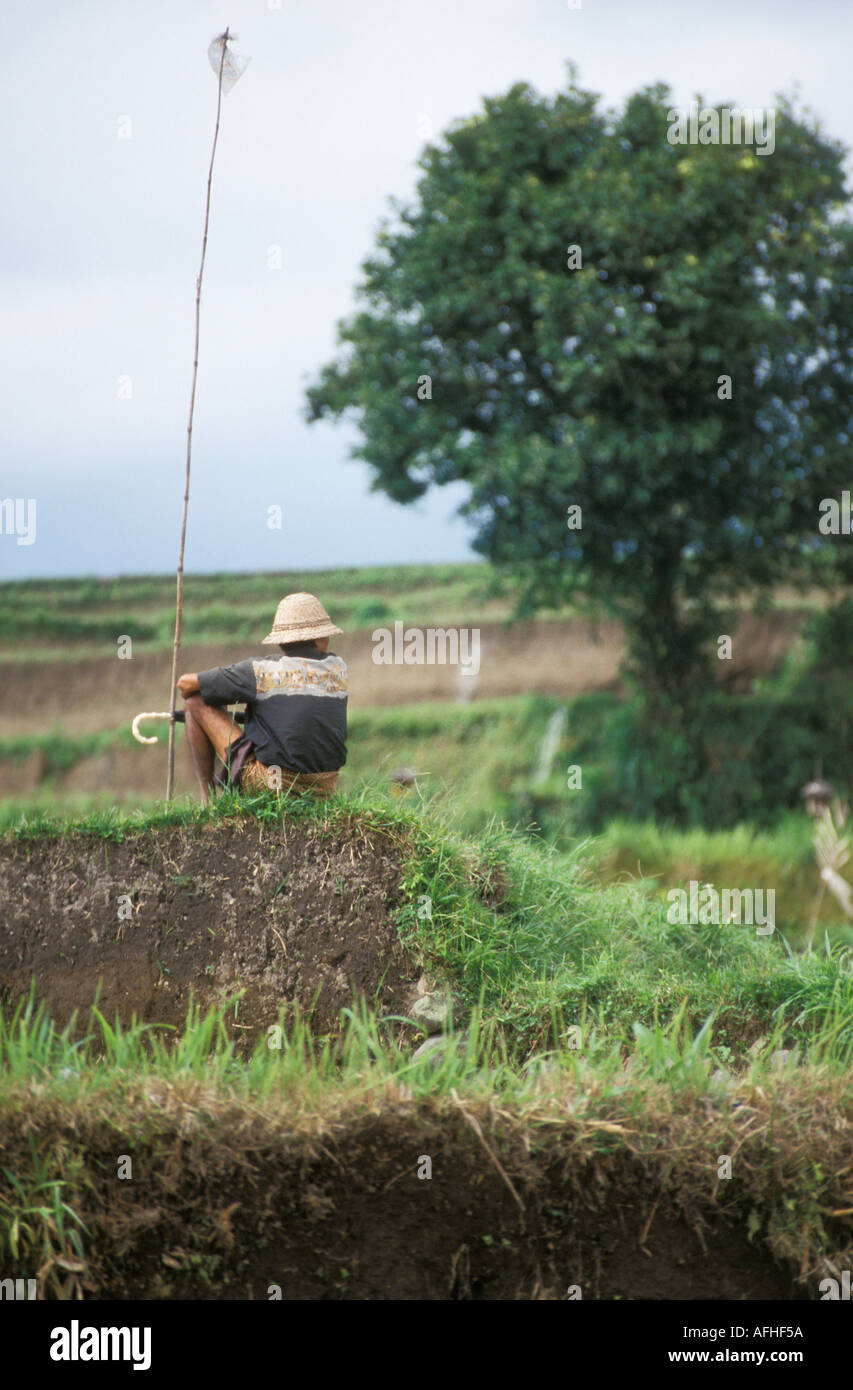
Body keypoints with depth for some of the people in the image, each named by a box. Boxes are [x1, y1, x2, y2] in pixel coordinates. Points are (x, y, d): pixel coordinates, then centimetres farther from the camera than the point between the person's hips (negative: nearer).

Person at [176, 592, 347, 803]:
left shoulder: (262, 671, -8)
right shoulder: (339, 669, 3)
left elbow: (186, 683, -1)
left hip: (267, 783, -5)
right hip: (325, 790, 5)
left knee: (197, 701, 4)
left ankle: (208, 798, 9)